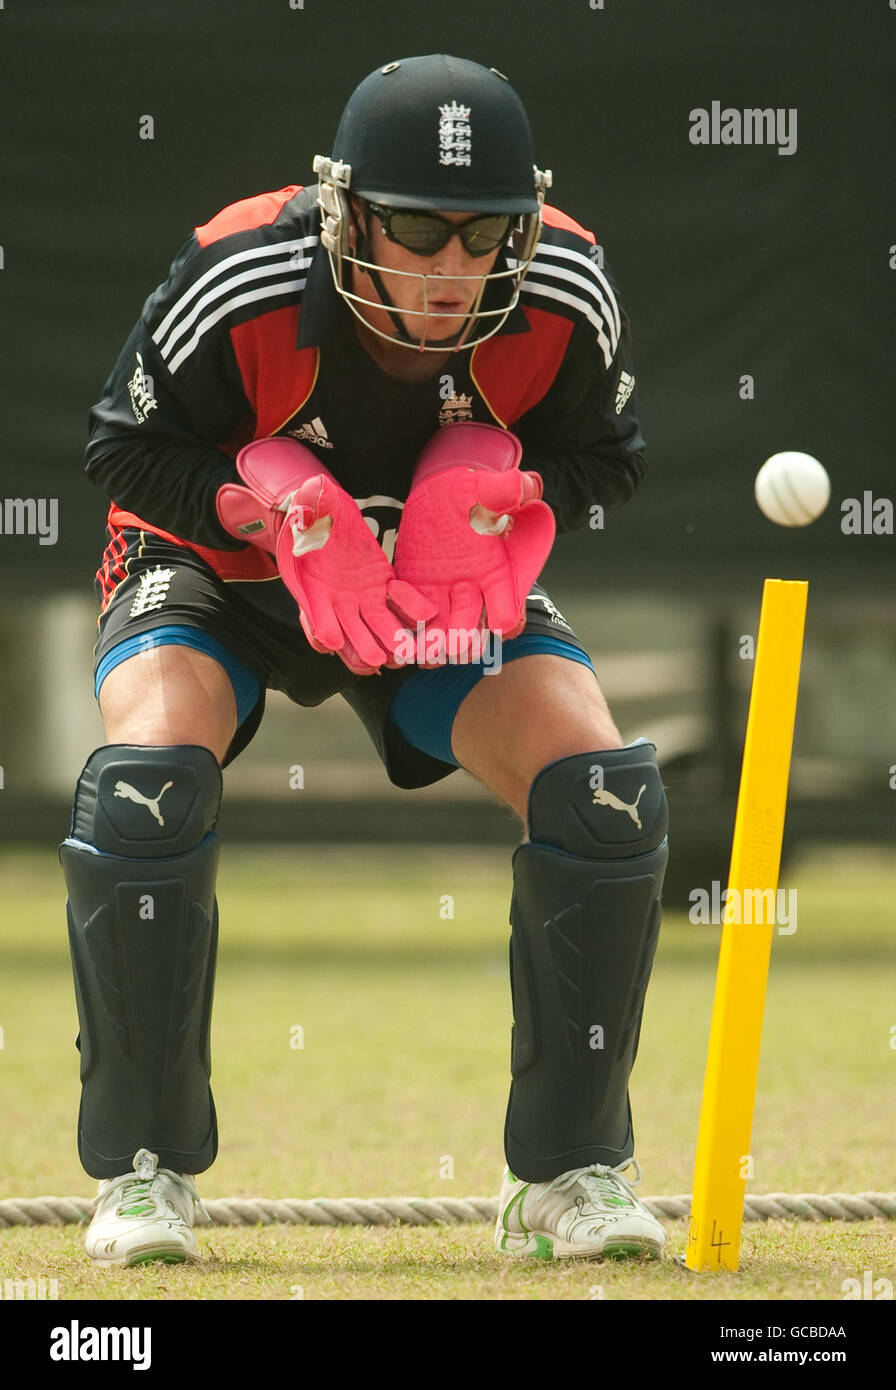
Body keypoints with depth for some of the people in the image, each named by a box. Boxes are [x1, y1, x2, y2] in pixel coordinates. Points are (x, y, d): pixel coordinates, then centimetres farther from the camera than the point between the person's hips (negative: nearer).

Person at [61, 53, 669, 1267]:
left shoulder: (565, 297, -24)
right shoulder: (241, 285, -31)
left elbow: (605, 459, -5)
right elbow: (126, 449, -16)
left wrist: (501, 494, -26)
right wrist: (277, 499, -33)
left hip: (454, 585, 2)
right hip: (218, 567, -2)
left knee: (605, 792, -19)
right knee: (147, 780, -30)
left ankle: (571, 1176, -2)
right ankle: (143, 1172, -12)